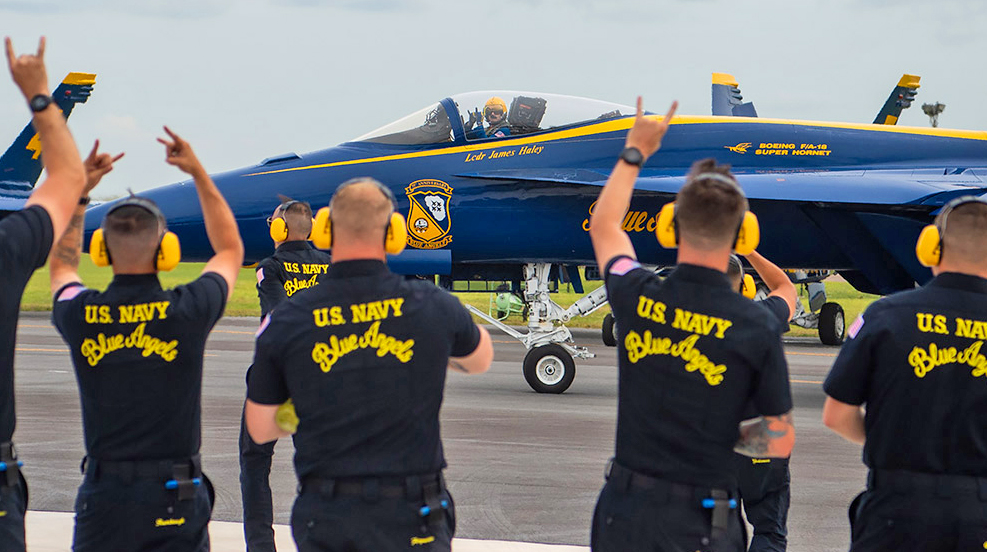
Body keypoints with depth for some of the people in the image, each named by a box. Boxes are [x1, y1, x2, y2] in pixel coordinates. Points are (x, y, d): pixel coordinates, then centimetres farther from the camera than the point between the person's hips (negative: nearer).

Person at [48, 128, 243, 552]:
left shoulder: (81, 317, -5)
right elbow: (230, 251, 13)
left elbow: (61, 266, 22)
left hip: (103, 494, 2)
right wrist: (198, 173, 18)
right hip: (174, 500, -2)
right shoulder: (188, 312, -11)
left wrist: (81, 188, 22)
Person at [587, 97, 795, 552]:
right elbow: (780, 441, -6)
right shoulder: (758, 327, -12)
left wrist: (634, 153, 30)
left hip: (625, 511, 2)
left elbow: (603, 227, 19)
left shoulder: (636, 297, -6)